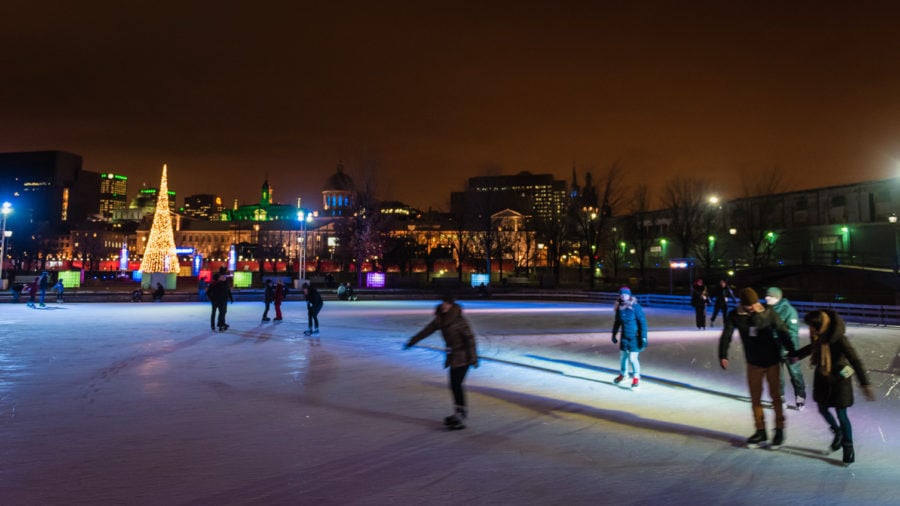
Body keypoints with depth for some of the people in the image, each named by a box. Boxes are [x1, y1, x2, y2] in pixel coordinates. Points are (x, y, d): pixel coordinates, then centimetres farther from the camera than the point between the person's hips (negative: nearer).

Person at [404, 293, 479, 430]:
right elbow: (428, 330, 14)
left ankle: (461, 417, -4)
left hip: (463, 356, -8)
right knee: (454, 385, 10)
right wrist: (412, 341, 19)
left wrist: (473, 358, -19)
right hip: (453, 355, 8)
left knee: (456, 384, -10)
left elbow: (469, 338, -18)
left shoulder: (459, 319, -18)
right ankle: (459, 413, 22)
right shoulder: (441, 319, 5)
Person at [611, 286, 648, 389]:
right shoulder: (619, 308, -2)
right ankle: (622, 375, 39)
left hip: (635, 337, -5)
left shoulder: (635, 307, -18)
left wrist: (643, 338, -18)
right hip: (624, 336, 5)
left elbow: (643, 322, -16)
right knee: (623, 356, 15)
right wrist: (614, 335, 18)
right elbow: (617, 322, 13)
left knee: (633, 358, -6)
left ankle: (636, 378, 14)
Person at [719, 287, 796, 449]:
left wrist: (792, 352, -7)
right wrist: (723, 355, -18)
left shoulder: (769, 314, -15)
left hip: (772, 361, -2)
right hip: (753, 363, 2)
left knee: (775, 396, 10)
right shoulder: (735, 316, -12)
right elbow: (726, 336, -11)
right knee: (755, 397, 9)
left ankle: (779, 429, 24)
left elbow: (783, 332, -8)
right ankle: (760, 431, 22)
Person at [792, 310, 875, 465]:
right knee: (822, 409, 16)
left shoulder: (839, 339, -29)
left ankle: (848, 447, 23)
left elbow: (855, 361, -33)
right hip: (823, 377, 6)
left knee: (841, 414, 3)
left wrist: (865, 384, -41)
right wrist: (797, 355, 28)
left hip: (839, 379, -6)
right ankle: (838, 433, 43)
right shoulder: (819, 337, -11)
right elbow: (812, 347, 13)